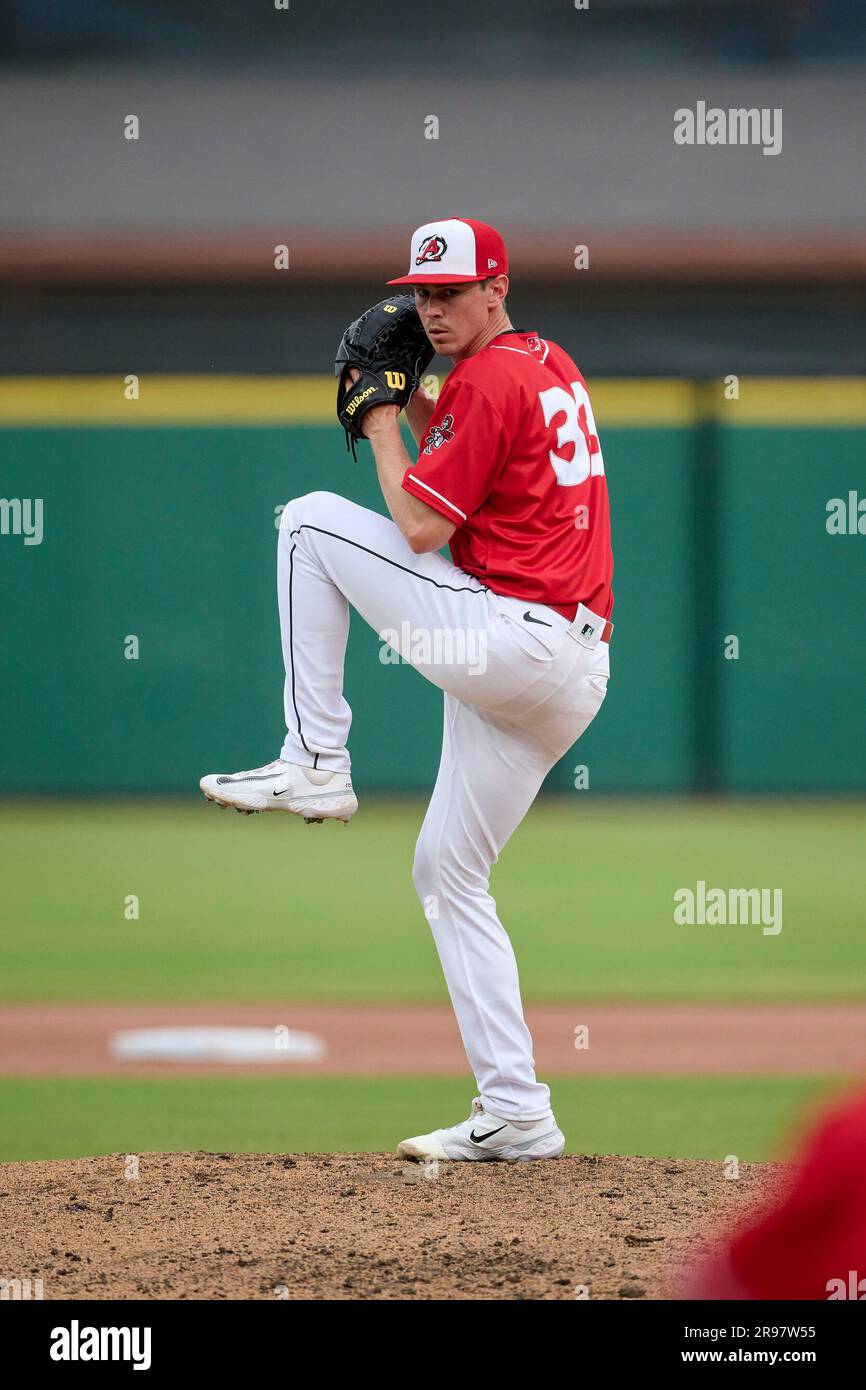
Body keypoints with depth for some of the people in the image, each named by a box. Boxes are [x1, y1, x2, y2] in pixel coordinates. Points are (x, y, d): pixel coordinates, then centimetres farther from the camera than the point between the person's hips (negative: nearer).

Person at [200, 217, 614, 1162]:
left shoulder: (489, 380, -10)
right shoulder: (553, 367, 19)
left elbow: (422, 527, -12)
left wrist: (383, 426, 1)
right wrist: (419, 411, 18)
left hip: (506, 638, -10)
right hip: (572, 679, 10)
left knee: (311, 519, 0)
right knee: (447, 873, 16)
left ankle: (315, 763, -2)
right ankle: (516, 1116, 10)